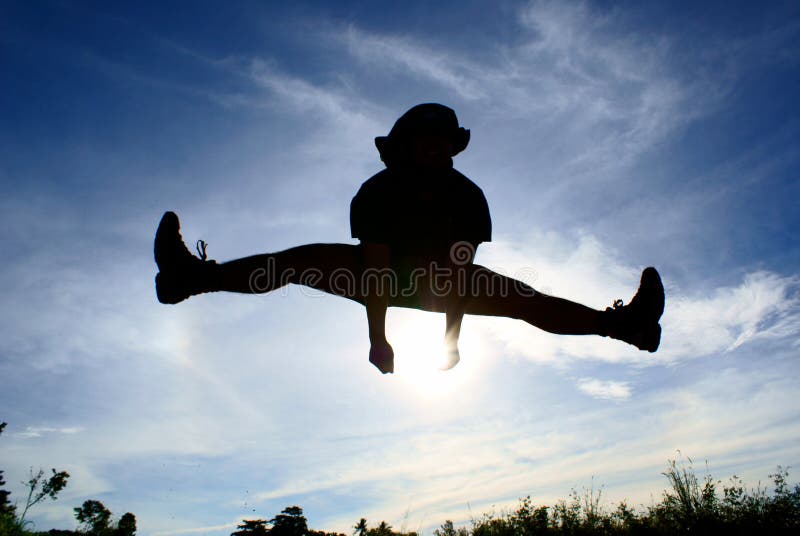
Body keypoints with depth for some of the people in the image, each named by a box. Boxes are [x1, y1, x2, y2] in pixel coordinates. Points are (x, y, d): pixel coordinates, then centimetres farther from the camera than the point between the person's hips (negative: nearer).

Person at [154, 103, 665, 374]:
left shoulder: (468, 196, -21)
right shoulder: (378, 191, -24)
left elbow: (460, 270, -25)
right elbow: (376, 269, -31)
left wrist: (452, 335, -28)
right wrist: (378, 337, -33)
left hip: (442, 278, 1)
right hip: (384, 272, -1)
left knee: (524, 299, -15)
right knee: (302, 259, -20)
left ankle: (620, 323, -12)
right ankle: (193, 277, -23)